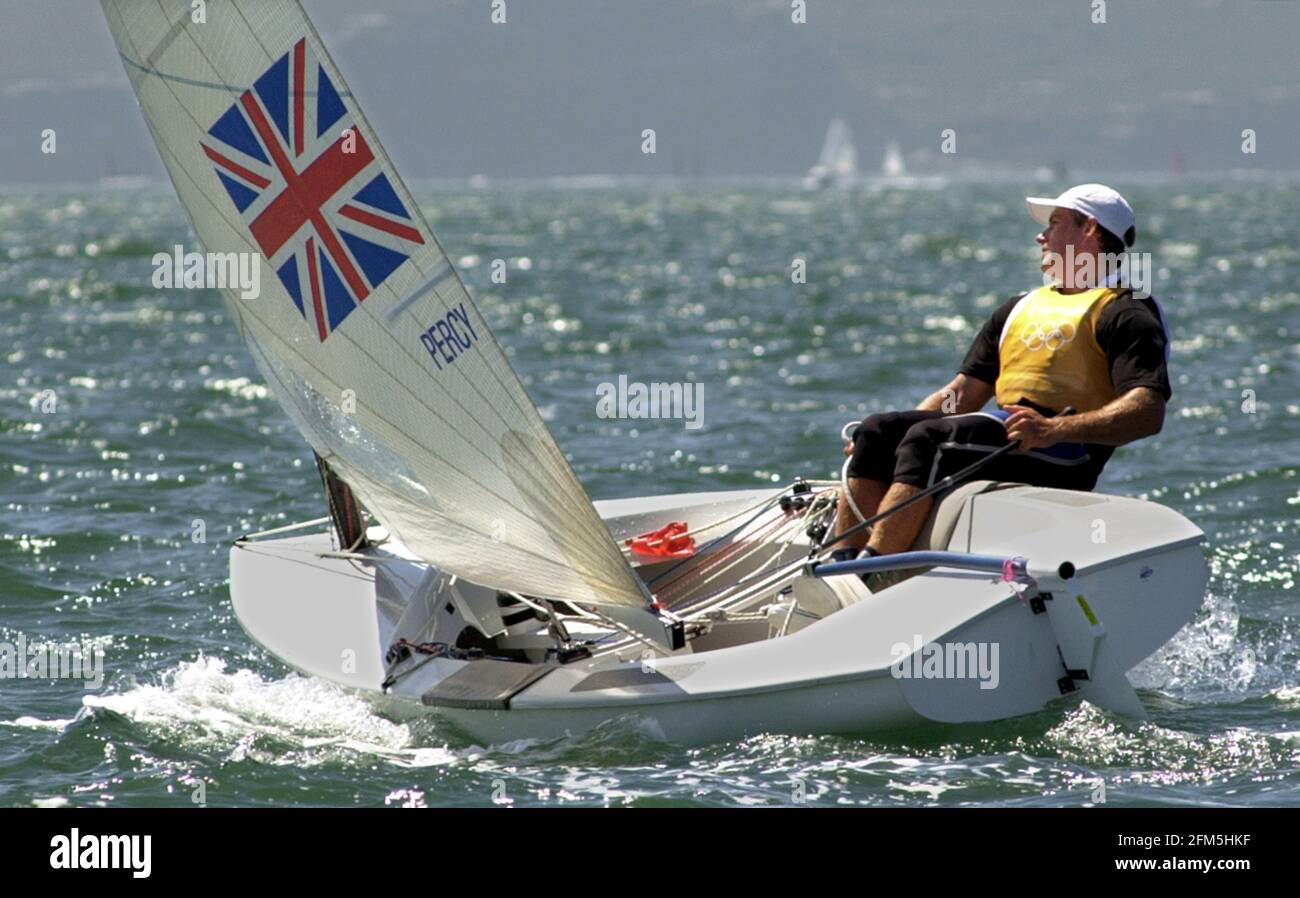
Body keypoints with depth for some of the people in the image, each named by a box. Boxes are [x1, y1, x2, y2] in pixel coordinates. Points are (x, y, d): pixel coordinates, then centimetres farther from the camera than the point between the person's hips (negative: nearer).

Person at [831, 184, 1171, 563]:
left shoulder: (1124, 313, 2)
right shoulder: (1021, 308, 29)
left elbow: (1149, 412, -14)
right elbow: (962, 393, 25)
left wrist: (1056, 429, -29)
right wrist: (898, 432, 7)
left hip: (1063, 456, -8)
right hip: (1002, 436, 8)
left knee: (927, 440, -28)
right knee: (877, 432, -11)